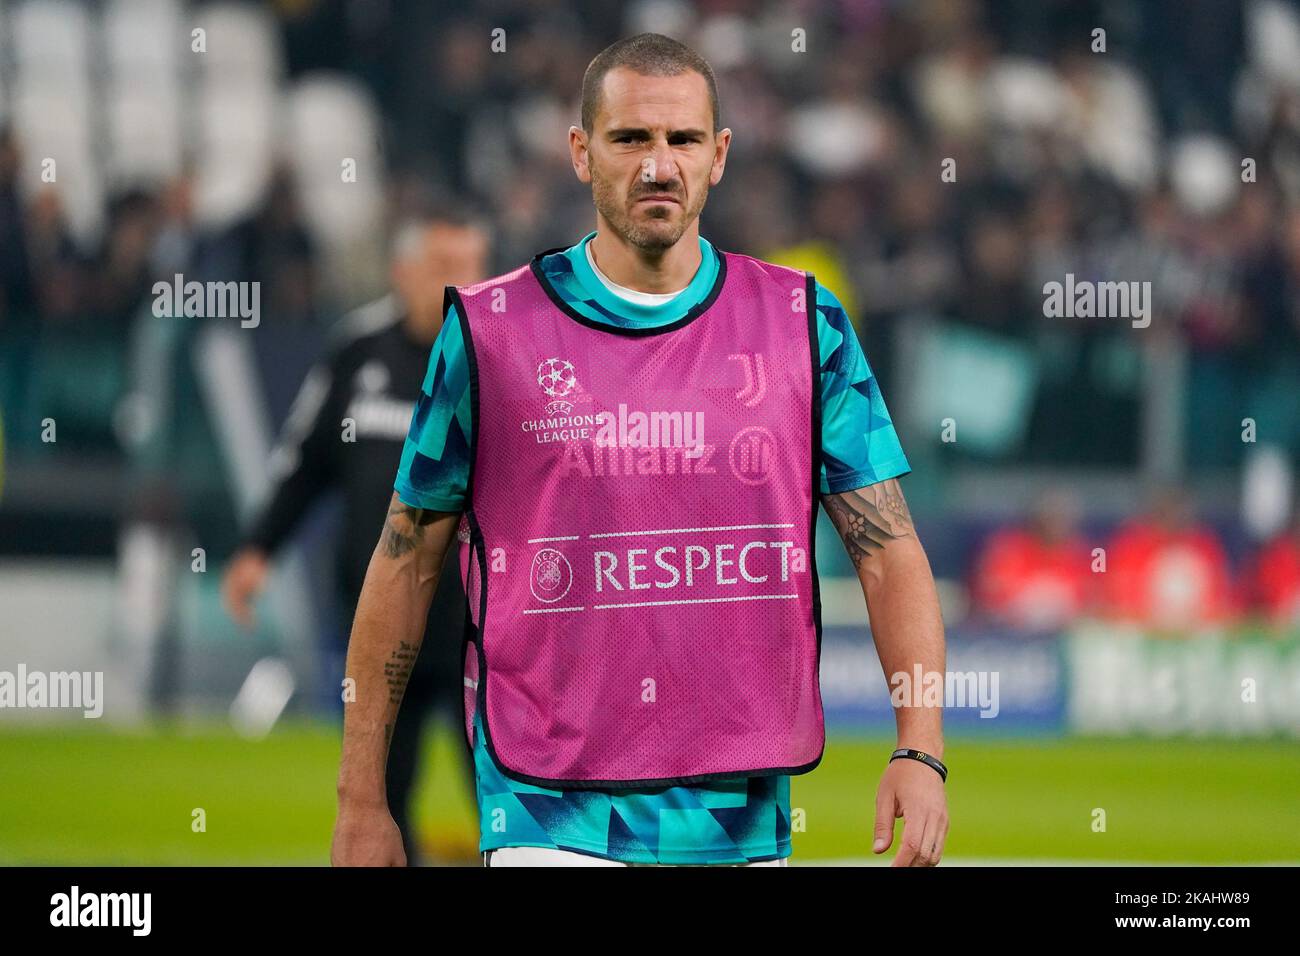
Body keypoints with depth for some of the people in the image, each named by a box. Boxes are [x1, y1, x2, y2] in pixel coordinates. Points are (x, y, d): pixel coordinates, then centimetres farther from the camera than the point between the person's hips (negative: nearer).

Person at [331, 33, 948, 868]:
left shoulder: (805, 324, 5)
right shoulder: (488, 331, 1)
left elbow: (889, 550, 3)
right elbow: (407, 564, 6)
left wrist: (921, 749, -12)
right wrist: (361, 801, 6)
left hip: (743, 820, 3)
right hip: (551, 821, -3)